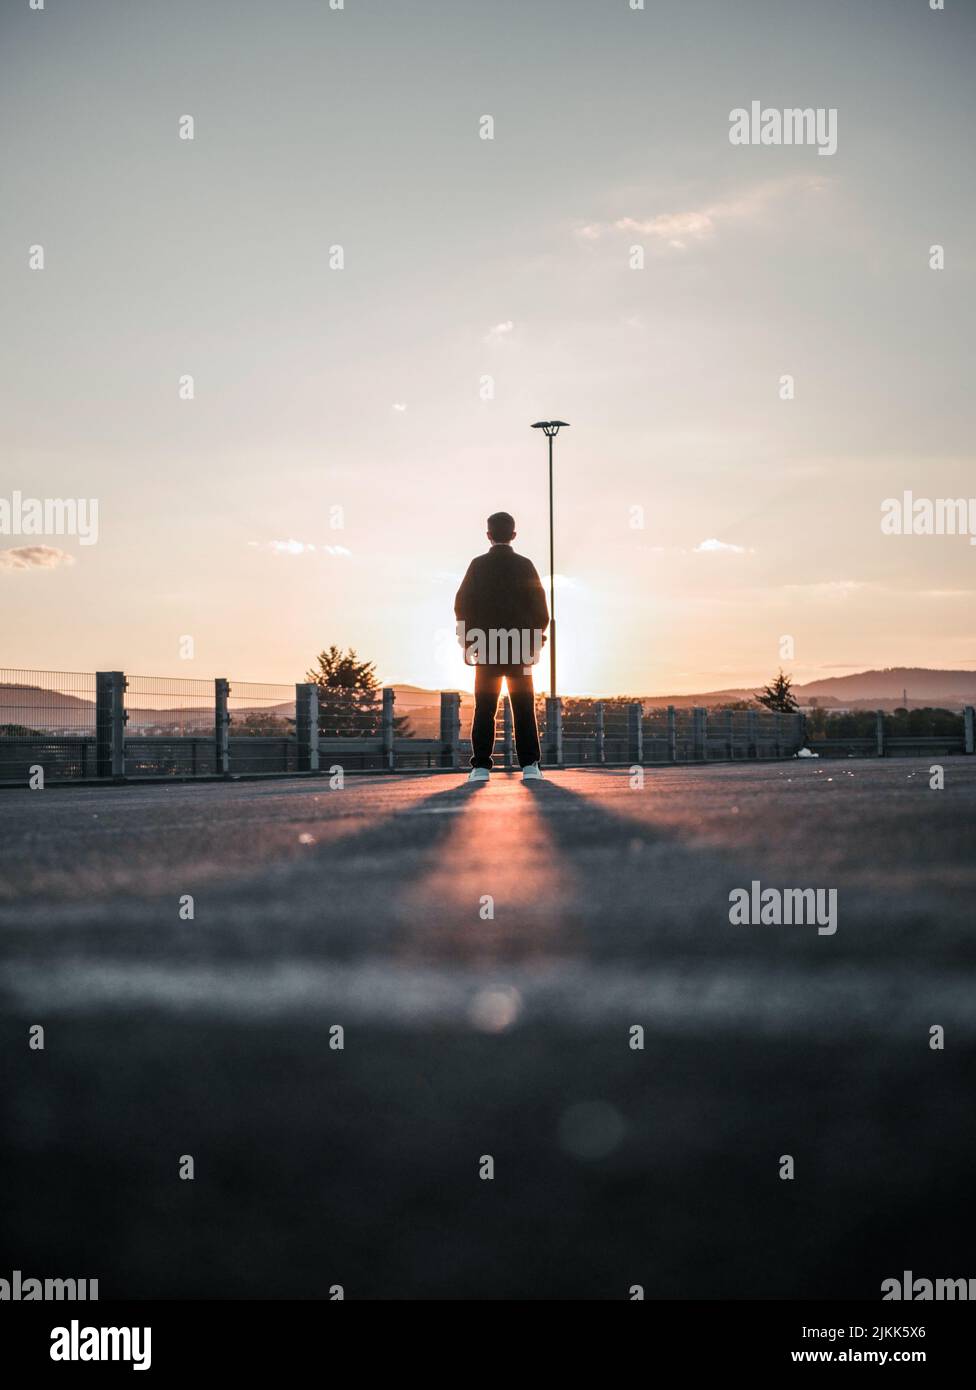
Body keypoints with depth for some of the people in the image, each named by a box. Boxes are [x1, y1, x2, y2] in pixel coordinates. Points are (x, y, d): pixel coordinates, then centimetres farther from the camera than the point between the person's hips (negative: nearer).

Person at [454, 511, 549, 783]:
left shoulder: (478, 565, -1)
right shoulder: (524, 565, -1)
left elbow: (462, 605, -2)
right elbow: (540, 606, -2)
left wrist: (467, 643, 5)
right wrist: (536, 643, 7)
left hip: (486, 648, 0)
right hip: (520, 648, 0)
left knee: (485, 709, 2)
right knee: (524, 709, 2)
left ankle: (481, 767, -3)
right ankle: (529, 766, -3)